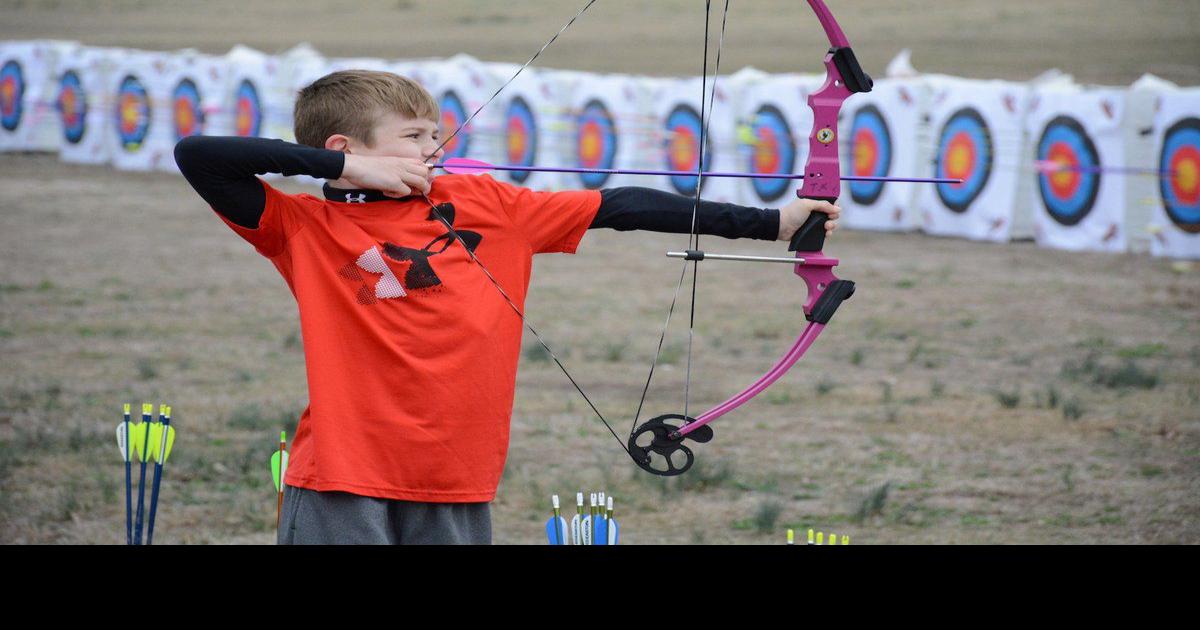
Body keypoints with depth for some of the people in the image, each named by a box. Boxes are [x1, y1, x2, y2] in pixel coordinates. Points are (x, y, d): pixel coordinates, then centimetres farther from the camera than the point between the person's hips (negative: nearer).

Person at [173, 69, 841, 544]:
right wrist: (343, 168, -12)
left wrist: (769, 222, 5)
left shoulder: (481, 205, 8)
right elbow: (196, 156, -10)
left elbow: (615, 207, 7)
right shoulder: (305, 228, -1)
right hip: (342, 488, -3)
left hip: (456, 492, 4)